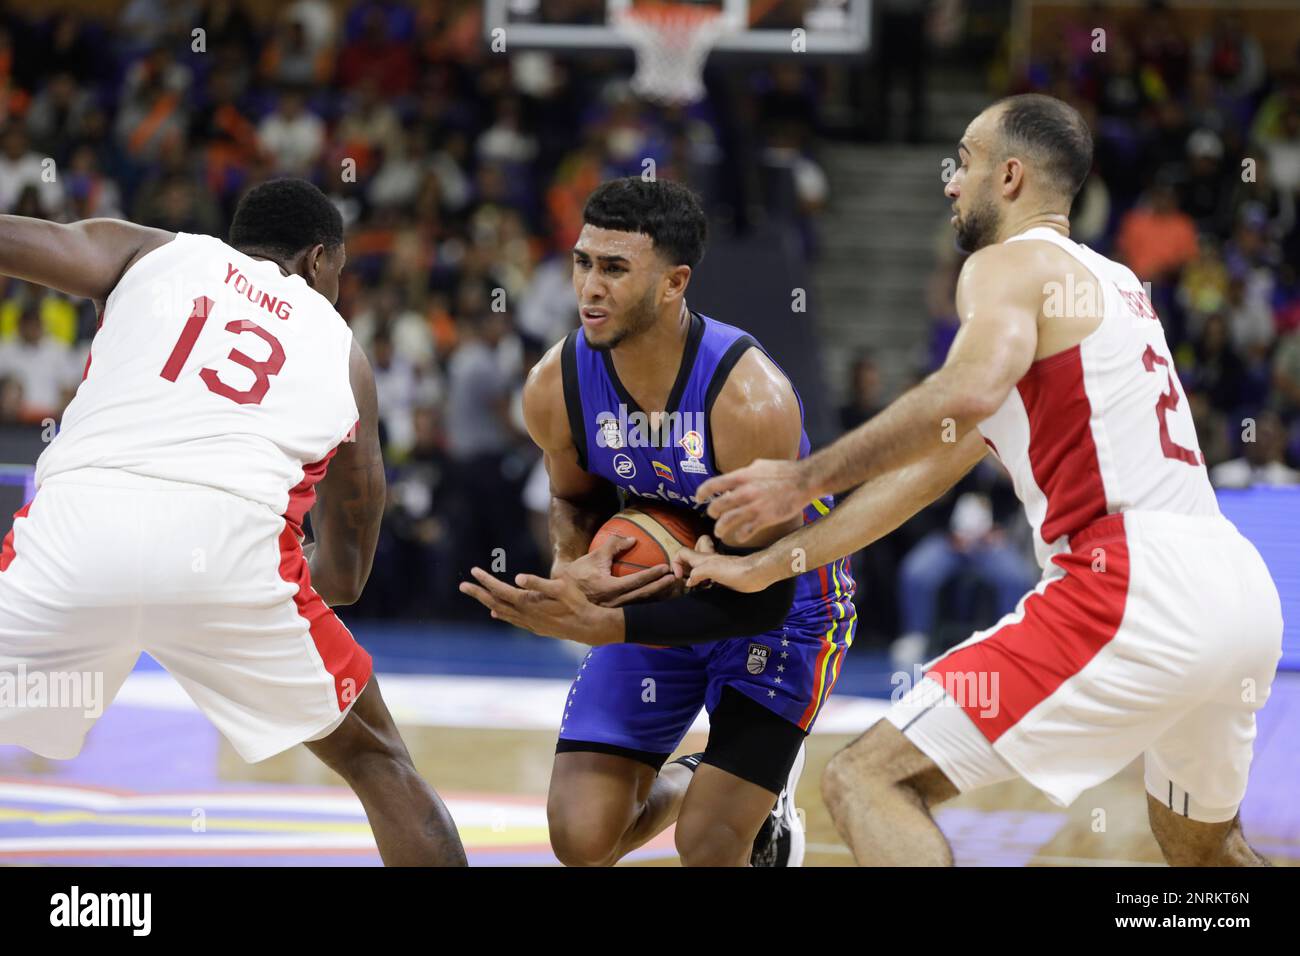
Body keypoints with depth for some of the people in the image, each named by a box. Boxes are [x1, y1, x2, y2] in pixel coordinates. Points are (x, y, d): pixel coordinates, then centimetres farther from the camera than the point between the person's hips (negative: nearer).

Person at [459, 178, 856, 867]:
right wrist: (575, 565, -19)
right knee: (581, 840, -6)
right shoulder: (555, 387, -17)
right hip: (656, 597, 4)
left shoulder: (750, 397, -32)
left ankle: (763, 806, 23)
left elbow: (763, 598, -29)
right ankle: (677, 783, 28)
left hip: (780, 610, -4)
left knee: (709, 847, -14)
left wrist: (592, 625, -37)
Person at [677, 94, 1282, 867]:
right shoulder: (1111, 282, 27)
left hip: (1135, 594, -9)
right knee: (1202, 844, 34)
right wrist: (764, 567, 31)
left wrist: (805, 479, -16)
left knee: (868, 780, -8)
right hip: (1242, 590, 9)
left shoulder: (1007, 265, 0)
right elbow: (929, 470, 30)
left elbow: (970, 392, -25)